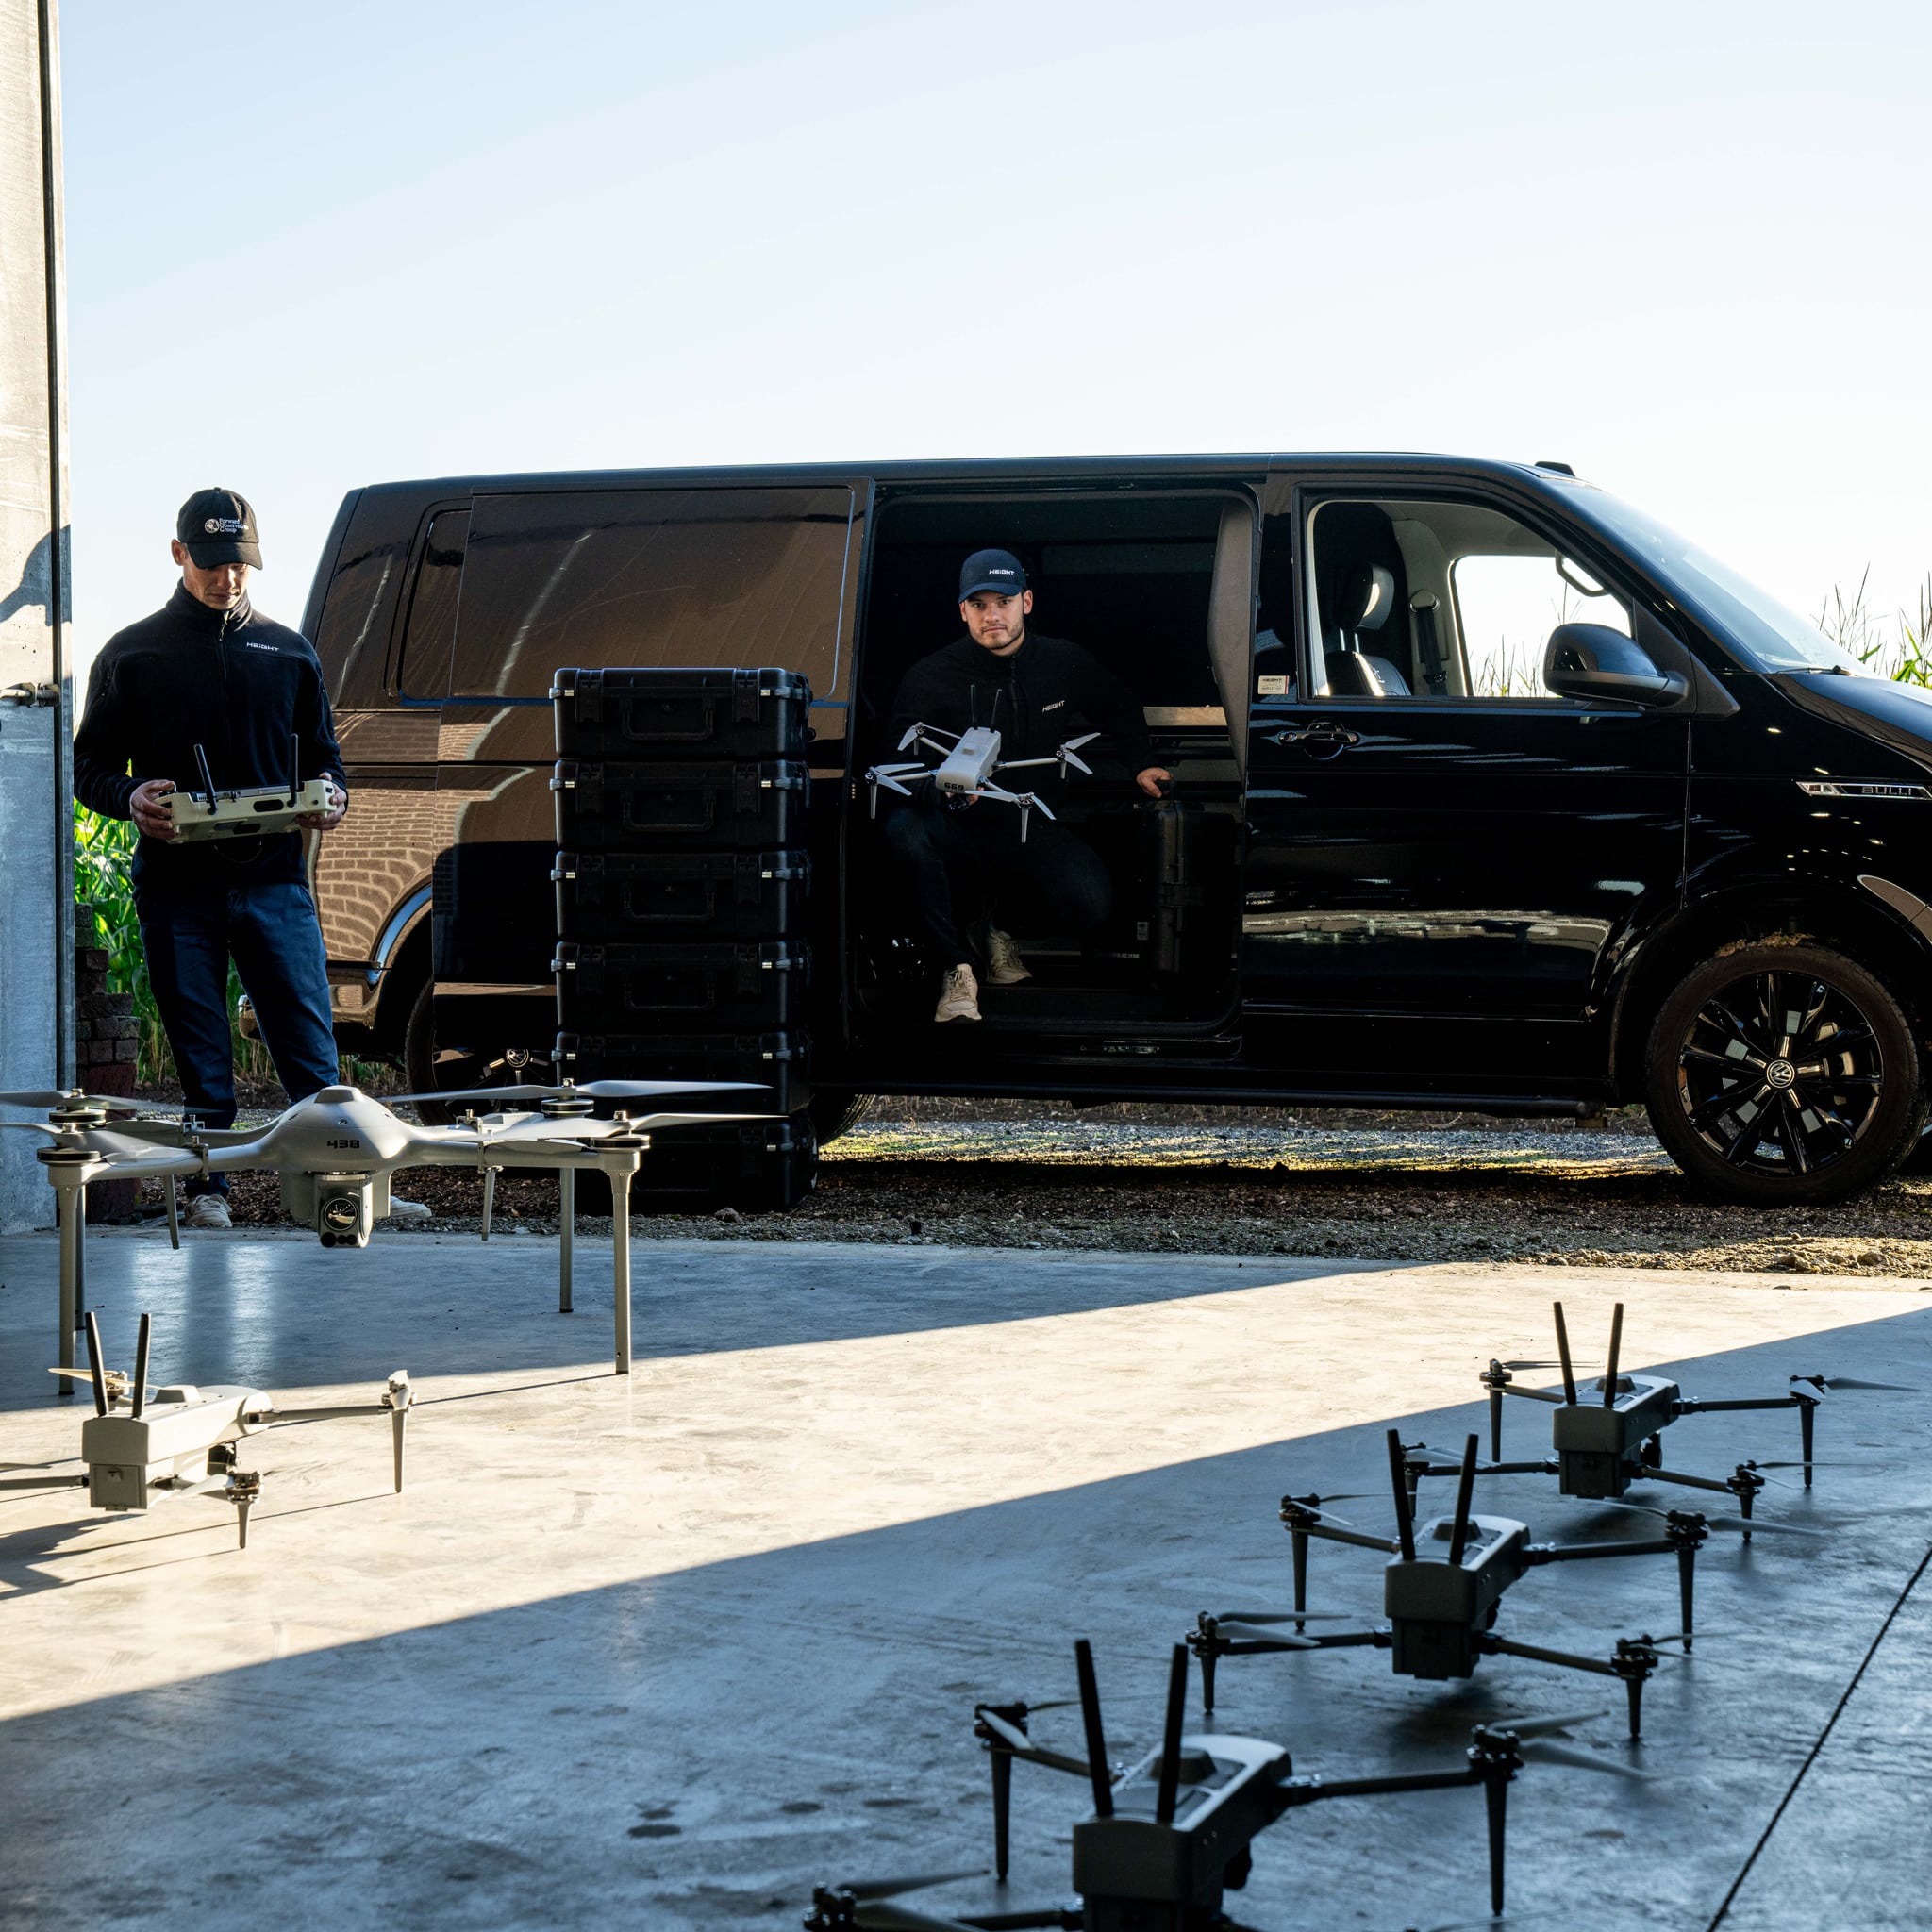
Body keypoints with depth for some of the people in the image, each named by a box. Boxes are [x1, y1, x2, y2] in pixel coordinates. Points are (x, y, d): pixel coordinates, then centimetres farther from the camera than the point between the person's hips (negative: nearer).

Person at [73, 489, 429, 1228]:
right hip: (176, 886, -1)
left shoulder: (288, 653, 15)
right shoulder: (131, 655, 9)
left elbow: (323, 754, 21)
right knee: (200, 1058, 3)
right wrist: (131, 797, -14)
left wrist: (330, 795, -3)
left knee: (311, 1049, -4)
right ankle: (207, 1189, 10)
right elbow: (91, 766, 9)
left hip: (273, 881, 1)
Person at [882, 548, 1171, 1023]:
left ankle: (1002, 922, 11)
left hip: (1030, 828, 2)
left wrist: (1141, 765, 12)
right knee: (904, 830, -37)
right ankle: (957, 967, -20)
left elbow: (1117, 707, 24)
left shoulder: (1066, 663, 2)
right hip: (959, 829, -2)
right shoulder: (929, 678, -7)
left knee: (1091, 903, -26)